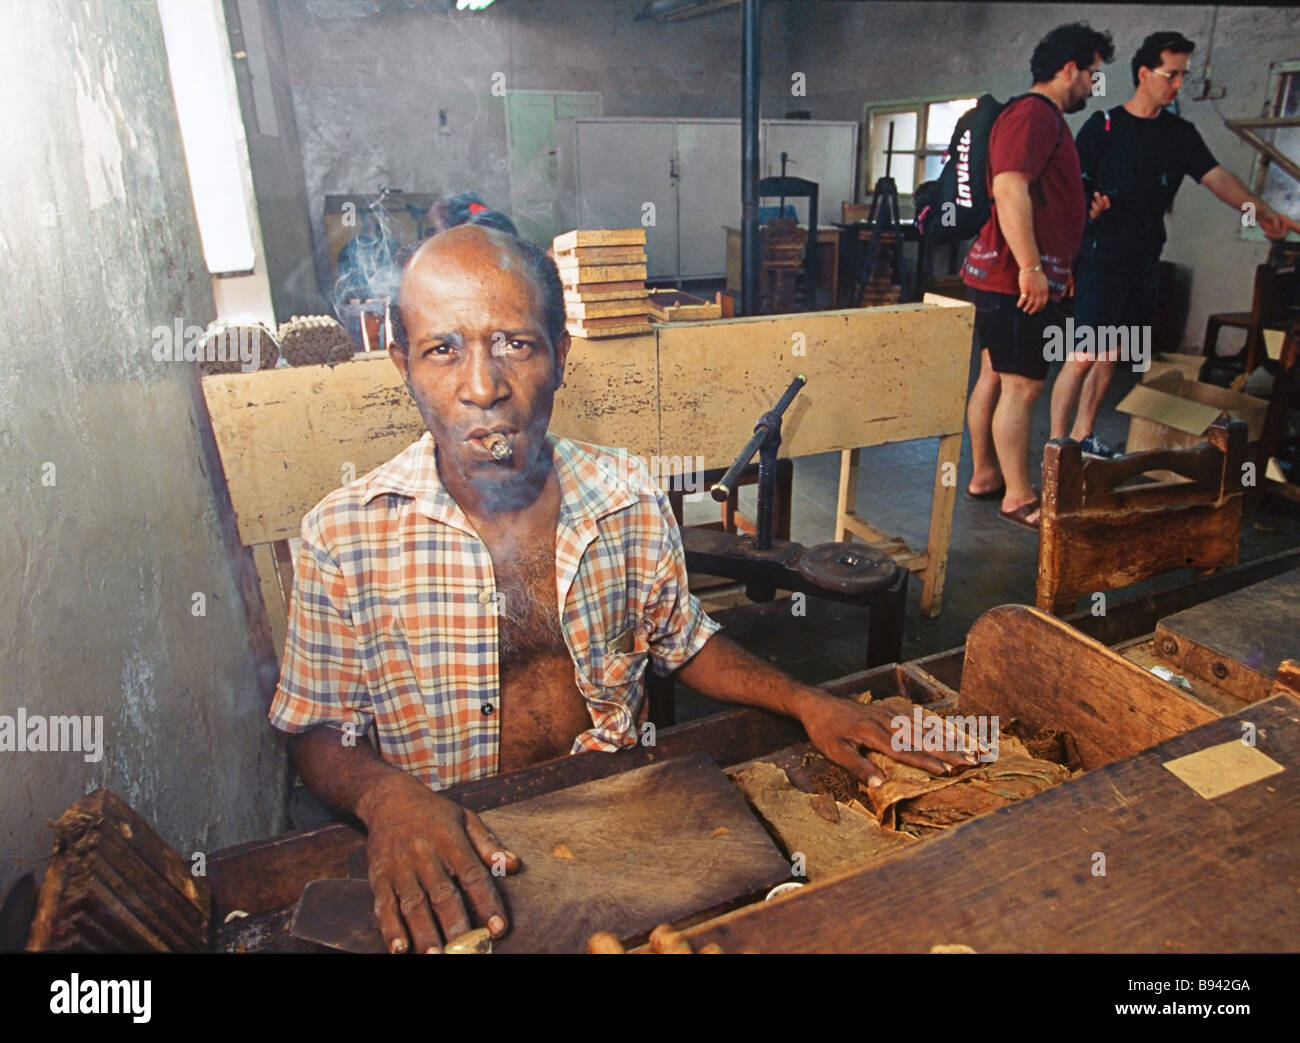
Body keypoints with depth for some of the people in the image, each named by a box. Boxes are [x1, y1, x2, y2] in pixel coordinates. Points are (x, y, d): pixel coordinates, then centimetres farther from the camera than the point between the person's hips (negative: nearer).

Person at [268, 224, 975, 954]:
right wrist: (385, 794, -23)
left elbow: (685, 642, 11)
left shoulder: (634, 505, -5)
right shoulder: (344, 536, -12)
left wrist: (806, 702, -2)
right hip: (448, 864, -1)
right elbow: (318, 732, -2)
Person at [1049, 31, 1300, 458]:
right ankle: (1056, 443, -4)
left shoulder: (1180, 134, 11)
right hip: (1100, 260, -6)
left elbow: (1217, 177, 2)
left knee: (1110, 356, 11)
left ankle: (1083, 435, 21)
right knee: (1082, 357, -12)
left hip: (1144, 264, 6)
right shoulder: (1103, 126, -1)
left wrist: (1261, 210, -14)